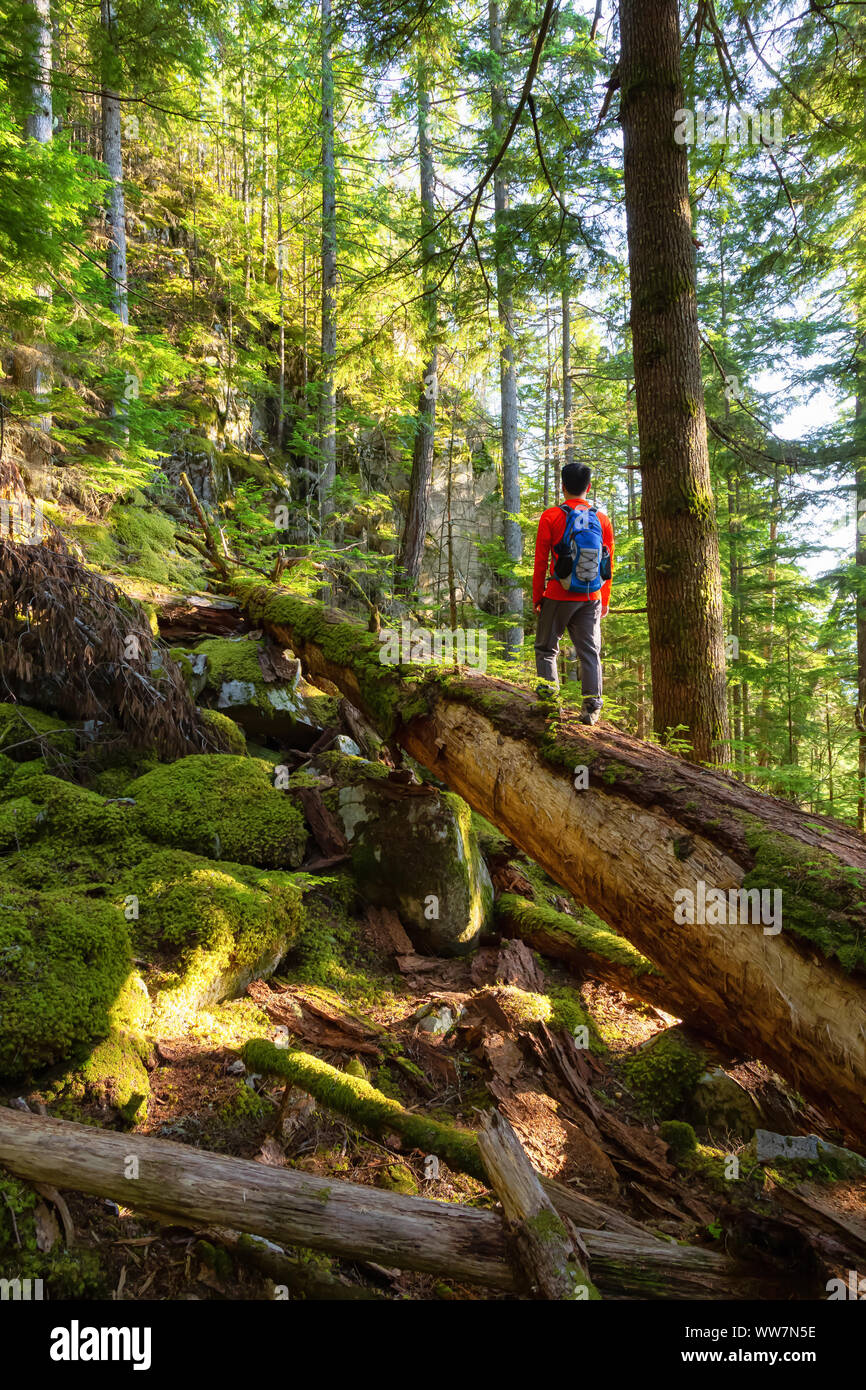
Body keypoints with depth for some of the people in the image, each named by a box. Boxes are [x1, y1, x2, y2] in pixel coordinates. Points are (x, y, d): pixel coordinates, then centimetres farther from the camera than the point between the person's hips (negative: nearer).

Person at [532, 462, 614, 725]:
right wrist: (605, 600, 17)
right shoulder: (602, 518, 6)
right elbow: (608, 565, 9)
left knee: (546, 647, 11)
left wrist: (537, 597, 4)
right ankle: (592, 705, -1)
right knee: (590, 651, 4)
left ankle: (548, 684, -5)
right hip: (591, 598, 3)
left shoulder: (551, 516, -4)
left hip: (559, 595, -3)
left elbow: (541, 562, -4)